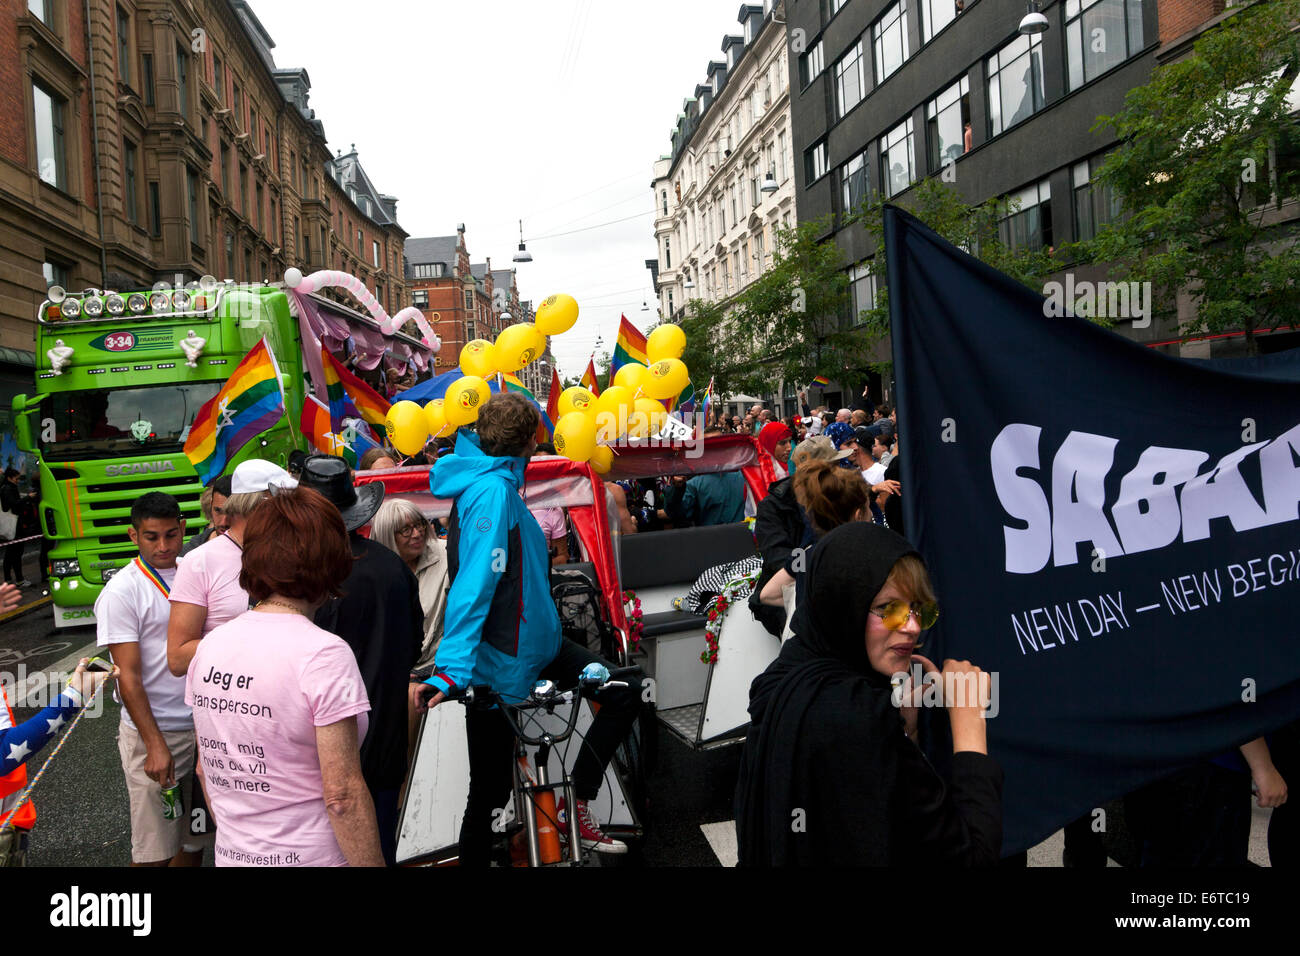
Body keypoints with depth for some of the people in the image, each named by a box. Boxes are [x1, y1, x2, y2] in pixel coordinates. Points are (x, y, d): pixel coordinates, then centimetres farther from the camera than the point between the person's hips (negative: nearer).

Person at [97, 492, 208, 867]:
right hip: (152, 733, -5)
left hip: (202, 727, 5)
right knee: (155, 850, 2)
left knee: (194, 839, 14)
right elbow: (129, 678, -12)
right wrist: (155, 746, -15)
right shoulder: (122, 592, -11)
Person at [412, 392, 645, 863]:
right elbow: (473, 585, -30)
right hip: (500, 663, -10)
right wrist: (451, 670, -34)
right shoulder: (492, 491, -22)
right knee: (490, 789, 3)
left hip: (535, 645, 10)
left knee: (625, 690, 9)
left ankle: (577, 806, 17)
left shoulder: (488, 483, 8)